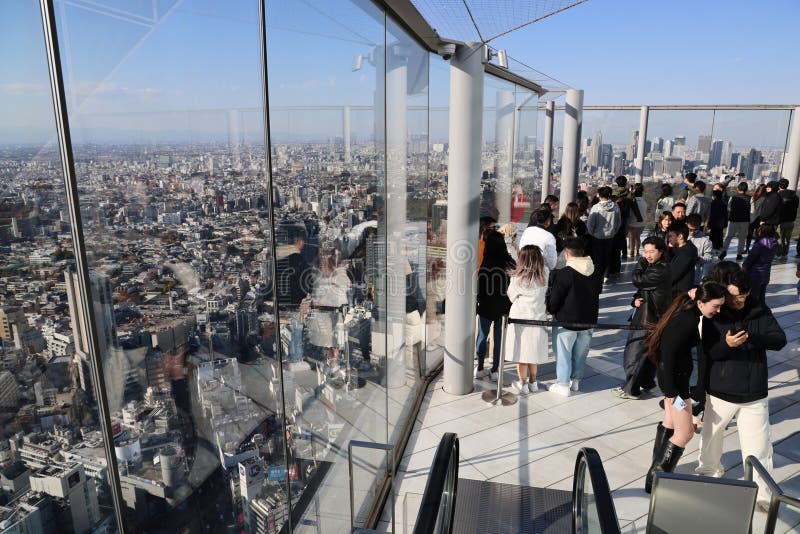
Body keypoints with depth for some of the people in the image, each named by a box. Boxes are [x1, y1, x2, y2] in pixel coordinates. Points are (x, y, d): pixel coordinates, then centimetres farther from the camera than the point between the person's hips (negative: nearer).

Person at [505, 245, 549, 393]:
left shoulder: (518, 278, -17)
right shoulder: (545, 273, -9)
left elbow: (511, 296, -4)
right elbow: (548, 295, -1)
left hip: (520, 318, -4)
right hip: (538, 318, 4)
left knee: (521, 353, 9)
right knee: (533, 351, 18)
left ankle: (523, 384, 19)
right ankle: (533, 382, 30)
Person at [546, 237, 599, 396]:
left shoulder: (563, 274, -20)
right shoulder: (593, 273, 1)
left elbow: (554, 299, -14)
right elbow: (596, 297, 11)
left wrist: (551, 310, 6)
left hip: (567, 321, -6)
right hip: (588, 320, 6)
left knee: (564, 353, 7)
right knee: (580, 352, 18)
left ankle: (563, 384, 13)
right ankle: (576, 380, 30)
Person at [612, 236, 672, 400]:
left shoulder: (660, 271, -21)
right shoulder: (653, 267, 10)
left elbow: (637, 281, -23)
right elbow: (642, 288, 16)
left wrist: (641, 261, -13)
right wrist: (637, 299, -5)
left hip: (648, 320, -10)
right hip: (650, 317, 10)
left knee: (633, 354, -2)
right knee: (648, 352, 22)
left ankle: (630, 389, 8)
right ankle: (647, 382, 36)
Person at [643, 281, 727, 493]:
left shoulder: (692, 314, 0)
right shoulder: (687, 322, -28)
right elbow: (669, 354, -26)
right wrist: (671, 391, -22)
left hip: (676, 374, 10)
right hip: (675, 377, -10)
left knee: (670, 423, 23)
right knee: (685, 432, 1)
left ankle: (658, 467, 40)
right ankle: (655, 478, 11)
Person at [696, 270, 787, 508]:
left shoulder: (760, 311, -3)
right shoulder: (715, 315, -9)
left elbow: (780, 339, -9)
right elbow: (707, 351, -11)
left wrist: (753, 337, -28)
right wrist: (726, 344, -32)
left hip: (755, 393, 1)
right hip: (720, 391, 0)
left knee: (758, 444, 3)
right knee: (712, 435, 17)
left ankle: (762, 492, 20)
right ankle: (709, 470, 43)